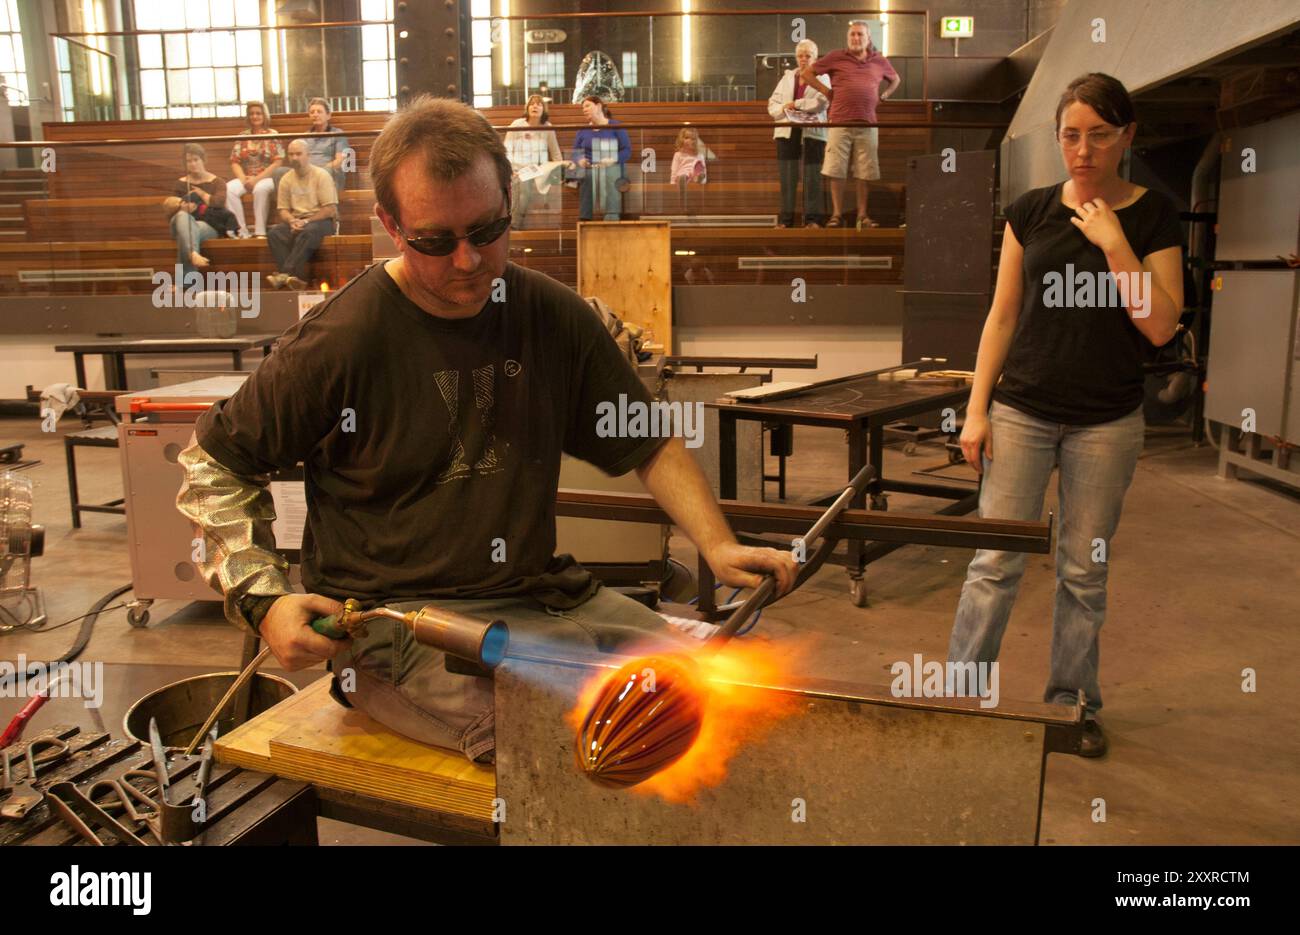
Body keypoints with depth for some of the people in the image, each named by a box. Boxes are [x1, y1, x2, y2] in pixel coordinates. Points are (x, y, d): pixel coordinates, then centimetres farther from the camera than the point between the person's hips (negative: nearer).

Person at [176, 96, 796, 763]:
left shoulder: (554, 317, 4)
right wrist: (264, 600, -10)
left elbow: (648, 445, 12)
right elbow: (213, 464, 3)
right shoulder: (340, 340, -10)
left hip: (540, 598, 5)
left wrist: (716, 544, -4)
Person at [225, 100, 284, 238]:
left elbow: (278, 163, -5)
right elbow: (234, 162, 11)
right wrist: (243, 178, -10)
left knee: (260, 189, -39)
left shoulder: (272, 135, 5)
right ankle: (242, 231, -28)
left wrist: (257, 179, -13)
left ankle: (260, 232, -32)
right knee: (228, 189, -28)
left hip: (267, 178, -4)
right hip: (245, 178, 4)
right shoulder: (242, 137, 15)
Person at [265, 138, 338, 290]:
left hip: (321, 220, -4)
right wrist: (292, 221, -13)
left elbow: (331, 209, -10)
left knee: (308, 232, -38)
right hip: (296, 221, 4)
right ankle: (296, 277, -40)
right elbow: (283, 209, 10)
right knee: (275, 233, -25)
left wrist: (306, 221, -17)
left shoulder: (321, 175, -4)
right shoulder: (286, 179, 10)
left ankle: (285, 273, -42)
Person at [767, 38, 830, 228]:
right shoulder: (787, 77, 19)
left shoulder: (822, 77, 8)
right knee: (787, 177, 0)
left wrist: (795, 104, -11)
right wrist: (783, 109, -10)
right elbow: (772, 103, 12)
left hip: (812, 132, -3)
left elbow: (822, 101, -10)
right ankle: (785, 219, 3)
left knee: (812, 177, -4)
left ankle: (813, 219, -2)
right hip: (787, 131, 3)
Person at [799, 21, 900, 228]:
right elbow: (806, 73, 8)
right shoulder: (836, 57, 3)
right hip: (840, 123, -2)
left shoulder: (880, 61, 12)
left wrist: (882, 96, 15)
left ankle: (862, 215, 10)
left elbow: (896, 80, 30)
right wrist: (826, 91, 4)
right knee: (836, 171, -2)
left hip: (867, 125, 2)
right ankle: (837, 214, 6)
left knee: (864, 173, 2)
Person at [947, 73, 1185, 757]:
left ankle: (1072, 702, 25)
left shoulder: (1153, 217, 0)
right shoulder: (1030, 212, 3)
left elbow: (1160, 327, -7)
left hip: (1107, 422, 0)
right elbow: (1002, 316, 4)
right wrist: (977, 409, -1)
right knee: (996, 562, 0)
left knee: (1084, 570, 9)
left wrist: (1115, 244, -15)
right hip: (1021, 412, 0)